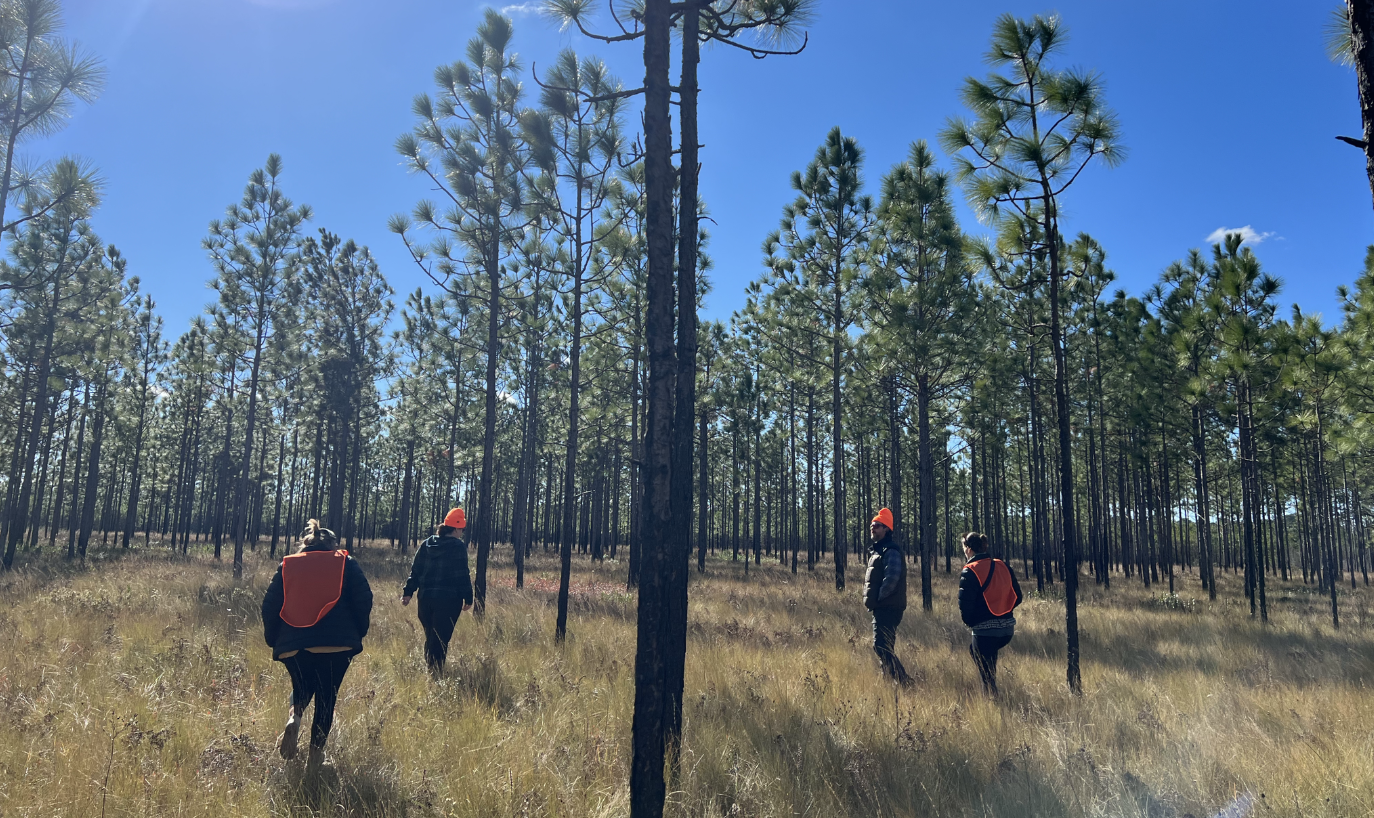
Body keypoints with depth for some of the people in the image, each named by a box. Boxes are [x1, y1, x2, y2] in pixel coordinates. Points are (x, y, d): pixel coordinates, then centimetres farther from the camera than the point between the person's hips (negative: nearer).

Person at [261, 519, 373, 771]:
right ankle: (315, 752, 10)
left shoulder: (287, 566, 15)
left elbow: (270, 605, 10)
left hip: (292, 645, 2)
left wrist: (272, 640, 20)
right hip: (337, 643, -2)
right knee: (327, 695, 13)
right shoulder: (345, 563, 9)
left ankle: (294, 716, -4)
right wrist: (359, 633, 11)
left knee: (302, 686, 26)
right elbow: (363, 598, 0)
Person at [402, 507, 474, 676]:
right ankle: (436, 674, -7)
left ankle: (428, 672, 25)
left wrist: (408, 592, 11)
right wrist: (468, 597, -5)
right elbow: (462, 575, -10)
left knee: (430, 637, 18)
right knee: (441, 639, -3)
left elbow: (415, 571, 9)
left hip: (426, 597, 6)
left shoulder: (426, 545, 9)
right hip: (448, 599, -6)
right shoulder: (458, 547, -8)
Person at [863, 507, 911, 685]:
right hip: (880, 608, 10)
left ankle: (904, 681, -8)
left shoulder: (891, 552, -13)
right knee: (882, 647, 14)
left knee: (881, 647, -14)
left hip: (888, 608, -10)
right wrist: (870, 599, 12)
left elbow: (892, 578, -24)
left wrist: (878, 597, -15)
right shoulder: (877, 551, 18)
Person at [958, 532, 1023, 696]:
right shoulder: (1003, 567, 6)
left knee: (986, 674, 6)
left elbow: (965, 602, -17)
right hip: (1008, 628, 7)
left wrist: (969, 621, 2)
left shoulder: (970, 571, -12)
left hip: (985, 630, -7)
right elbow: (1017, 596, 9)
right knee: (974, 649, 30)